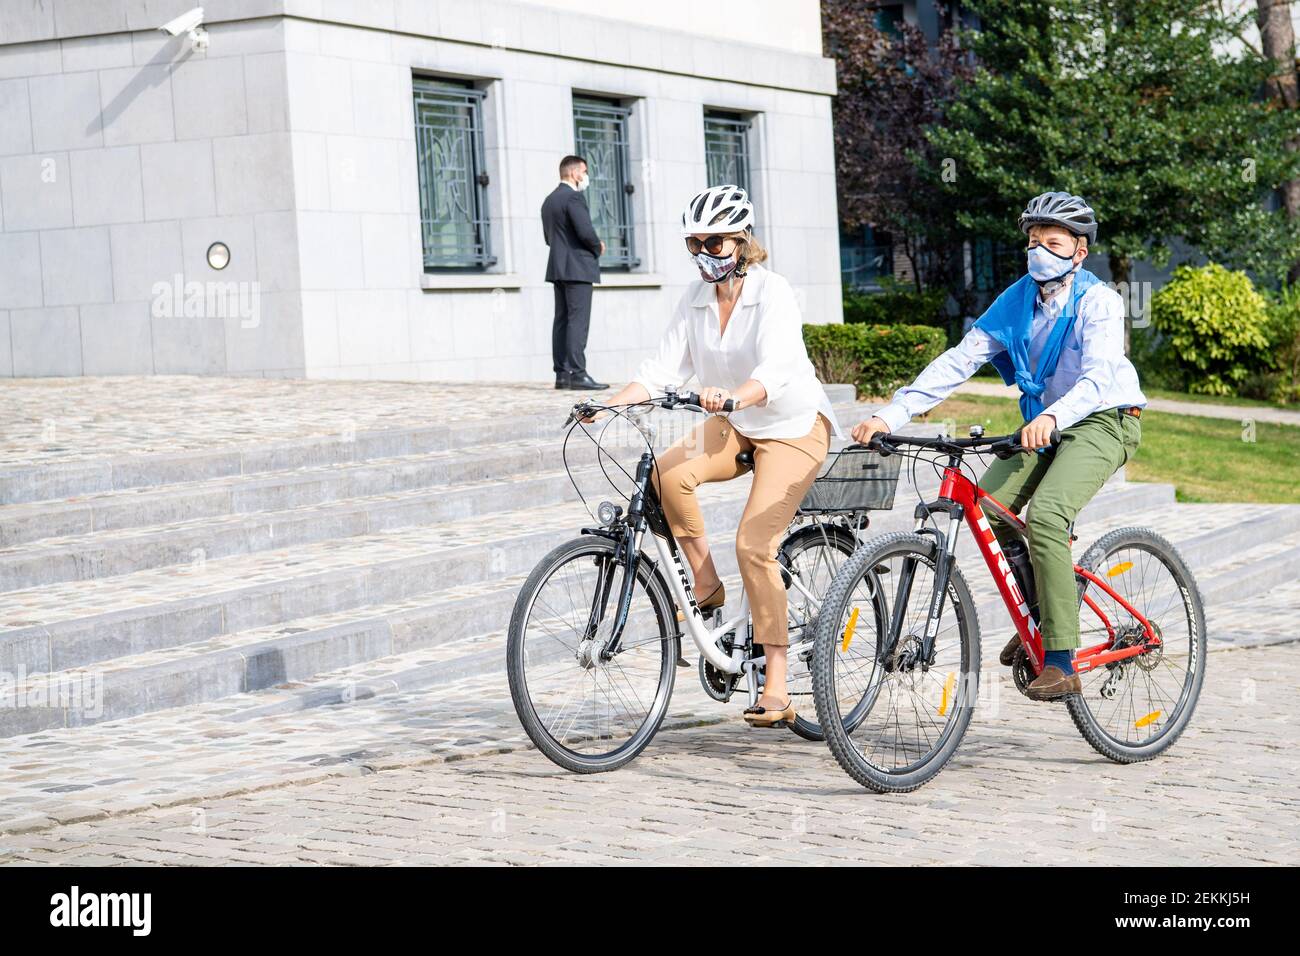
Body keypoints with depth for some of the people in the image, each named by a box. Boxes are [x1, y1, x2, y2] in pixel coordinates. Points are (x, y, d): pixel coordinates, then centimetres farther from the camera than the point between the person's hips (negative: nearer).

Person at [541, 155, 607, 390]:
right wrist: (598, 248, 0)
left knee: (562, 321, 7)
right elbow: (586, 231, -21)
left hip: (558, 268, 9)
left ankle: (562, 374, 6)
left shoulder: (549, 200, 17)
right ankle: (578, 374, -14)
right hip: (577, 267, -9)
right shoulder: (573, 197, -12)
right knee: (578, 321, -10)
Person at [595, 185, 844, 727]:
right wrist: (610, 403, -22)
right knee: (670, 470, -27)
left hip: (793, 425, -5)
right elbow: (665, 367, -6)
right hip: (733, 425, 5)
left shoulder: (773, 293, -19)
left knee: (754, 544, -19)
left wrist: (730, 396, -54)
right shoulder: (696, 299, -1)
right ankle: (707, 590, -9)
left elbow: (776, 370, -34)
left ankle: (777, 688, -13)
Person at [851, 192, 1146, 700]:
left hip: (1103, 420, -6)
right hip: (1043, 424, 6)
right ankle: (1038, 613, 9)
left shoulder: (1098, 301, -15)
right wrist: (891, 414, -16)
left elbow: (1098, 377, -30)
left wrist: (1051, 417, -50)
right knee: (985, 504, -15)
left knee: (1045, 513, -29)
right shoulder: (1017, 300, 2)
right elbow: (959, 360, -5)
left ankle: (1061, 662, -27)